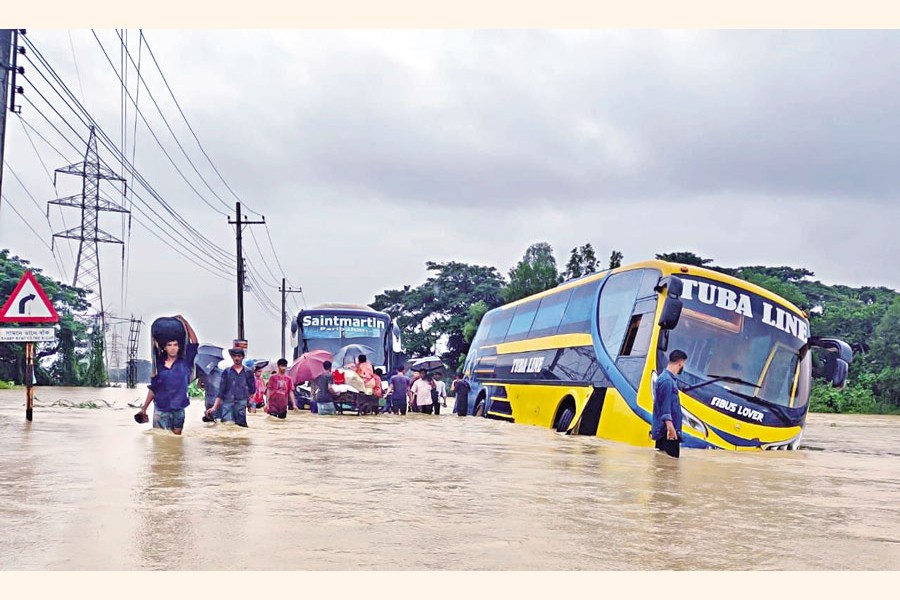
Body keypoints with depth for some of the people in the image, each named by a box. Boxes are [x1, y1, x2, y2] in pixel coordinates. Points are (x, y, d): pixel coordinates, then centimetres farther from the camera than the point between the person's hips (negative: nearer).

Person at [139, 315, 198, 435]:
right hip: (160, 410, 0)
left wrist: (184, 322, -7)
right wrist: (144, 408, 10)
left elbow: (194, 343, -7)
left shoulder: (184, 363, 1)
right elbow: (152, 389, 11)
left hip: (178, 410, 0)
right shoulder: (159, 365, 4)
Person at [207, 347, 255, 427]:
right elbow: (221, 391, 7)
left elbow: (252, 390, 13)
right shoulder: (227, 372, 9)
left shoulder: (248, 372, 9)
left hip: (242, 403, 0)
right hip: (228, 403, 0)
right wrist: (214, 407, -1)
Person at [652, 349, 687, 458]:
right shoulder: (667, 380, -15)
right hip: (668, 433, -11)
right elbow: (665, 407, -22)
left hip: (663, 430, 11)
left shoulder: (664, 378, 17)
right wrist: (670, 427, -27)